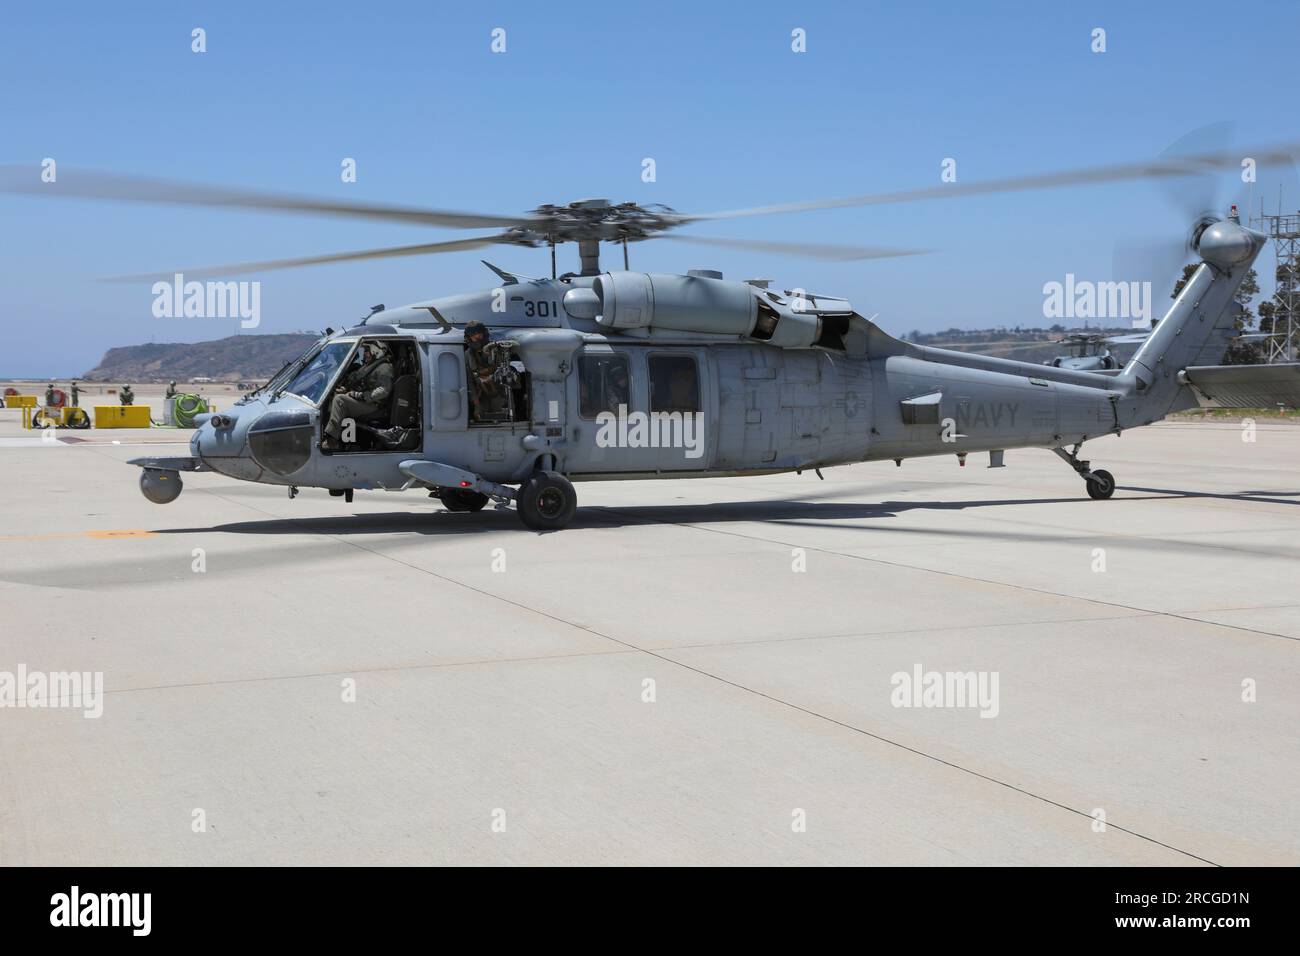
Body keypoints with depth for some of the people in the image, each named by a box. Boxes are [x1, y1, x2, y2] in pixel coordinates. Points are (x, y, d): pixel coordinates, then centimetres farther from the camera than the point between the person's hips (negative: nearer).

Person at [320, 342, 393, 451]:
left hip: (372, 406, -10)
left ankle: (331, 440, -35)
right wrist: (344, 389, 7)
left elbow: (384, 390, -19)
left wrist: (361, 395, -21)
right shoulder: (368, 365, 25)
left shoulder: (384, 367, -6)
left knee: (339, 399, -28)